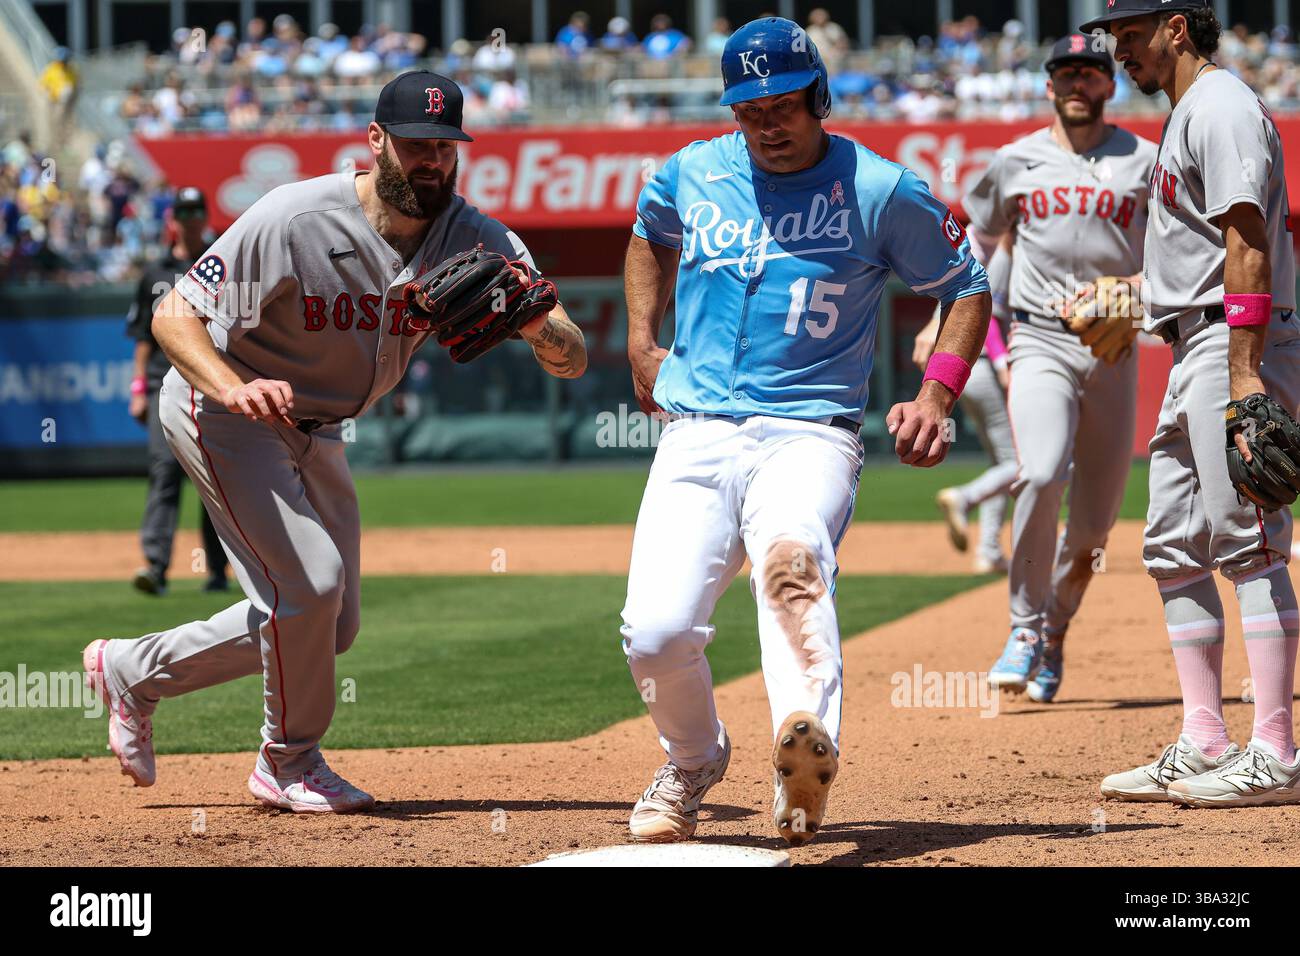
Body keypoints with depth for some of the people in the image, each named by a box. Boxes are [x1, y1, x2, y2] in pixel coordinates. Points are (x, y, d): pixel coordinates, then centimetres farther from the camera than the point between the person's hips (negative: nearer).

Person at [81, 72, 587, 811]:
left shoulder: (477, 242, -15)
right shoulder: (294, 221, -29)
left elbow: (573, 361, -21)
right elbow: (174, 314, -25)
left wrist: (540, 326, -45)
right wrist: (235, 389, -44)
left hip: (316, 433, 7)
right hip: (220, 411, -7)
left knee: (330, 627, 10)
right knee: (309, 581, -20)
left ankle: (133, 672, 27)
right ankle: (292, 763, 5)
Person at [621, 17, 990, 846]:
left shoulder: (882, 192, 0)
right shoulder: (693, 174, 10)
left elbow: (967, 285, 11)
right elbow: (651, 234, 34)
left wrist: (937, 394, -3)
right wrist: (641, 343, 22)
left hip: (809, 435, -3)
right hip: (696, 435, 3)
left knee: (793, 555, -37)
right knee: (655, 634, -13)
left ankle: (808, 757, -57)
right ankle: (693, 763, 19)